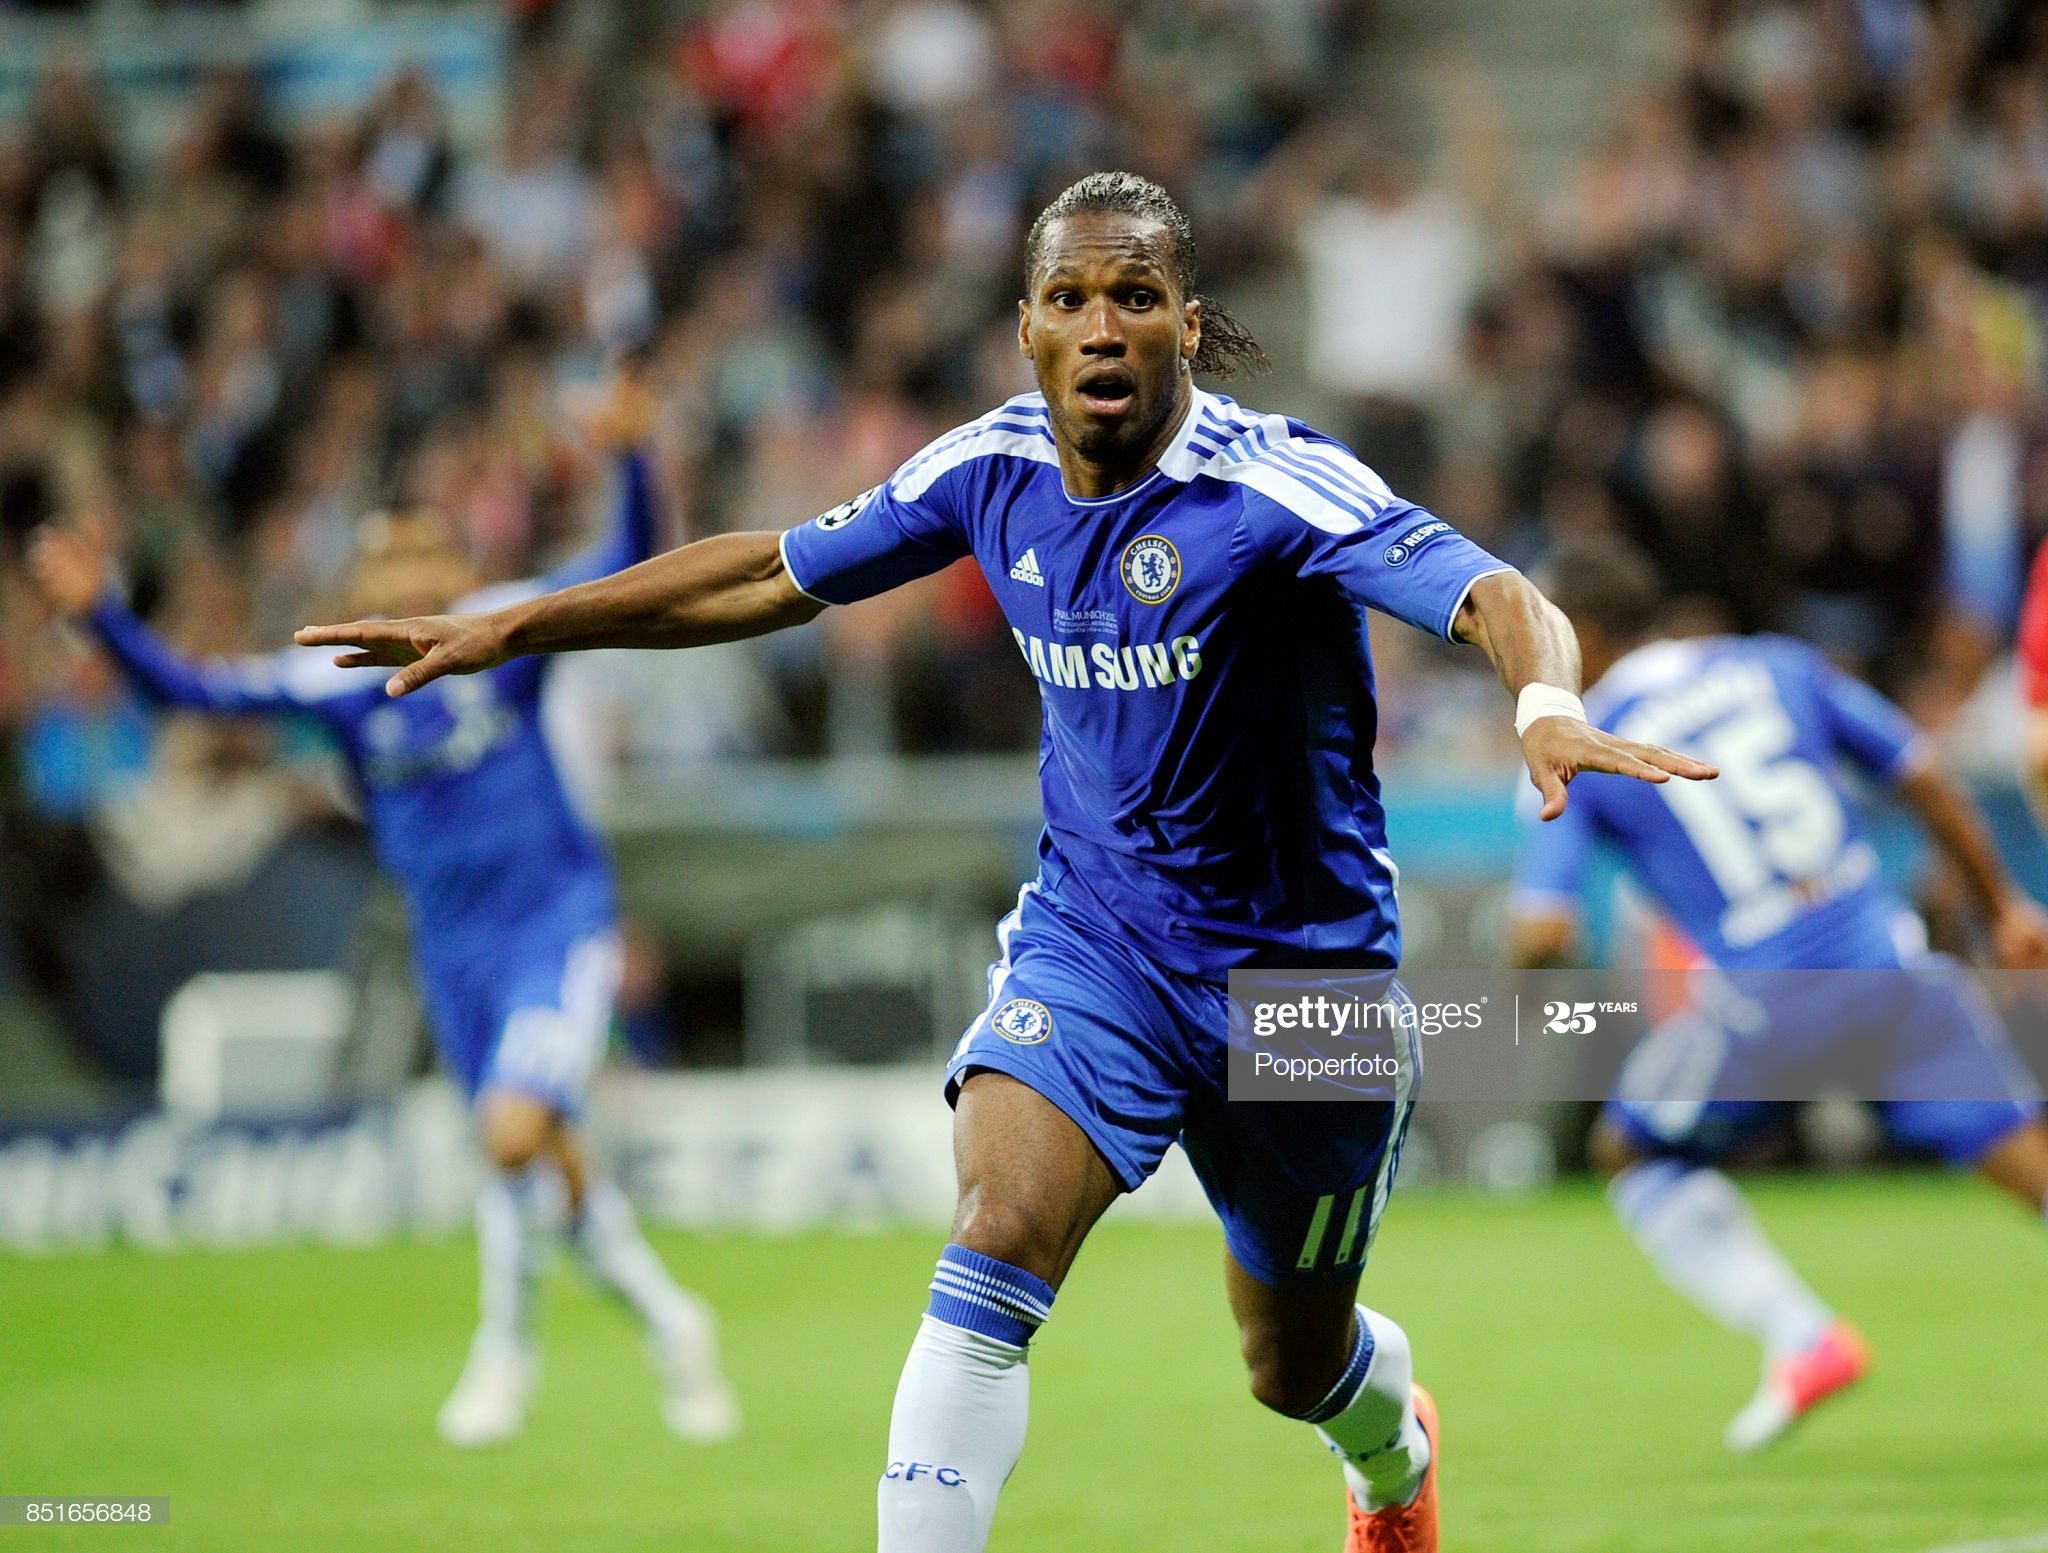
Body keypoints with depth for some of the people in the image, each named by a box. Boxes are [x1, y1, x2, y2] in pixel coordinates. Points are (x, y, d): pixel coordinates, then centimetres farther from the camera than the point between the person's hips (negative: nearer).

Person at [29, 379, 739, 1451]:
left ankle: (504, 1349, 1)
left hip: (559, 919, -4)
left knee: (515, 1132, -20)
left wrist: (630, 462, -34)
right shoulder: (336, 677, -2)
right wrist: (99, 612, -22)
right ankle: (667, 1322, 32)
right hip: (454, 949, 4)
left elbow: (628, 564, -16)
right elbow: (191, 689, -8)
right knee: (552, 1169, 9)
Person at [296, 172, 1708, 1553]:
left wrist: (1549, 706, -58)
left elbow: (1492, 598, -35)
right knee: (996, 1249, -24)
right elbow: (775, 576, 7)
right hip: (1094, 934, 2)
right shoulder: (996, 467, -7)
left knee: (1297, 1366, 16)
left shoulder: (1276, 486, -22)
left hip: (1301, 967, -2)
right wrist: (510, 629, 6)